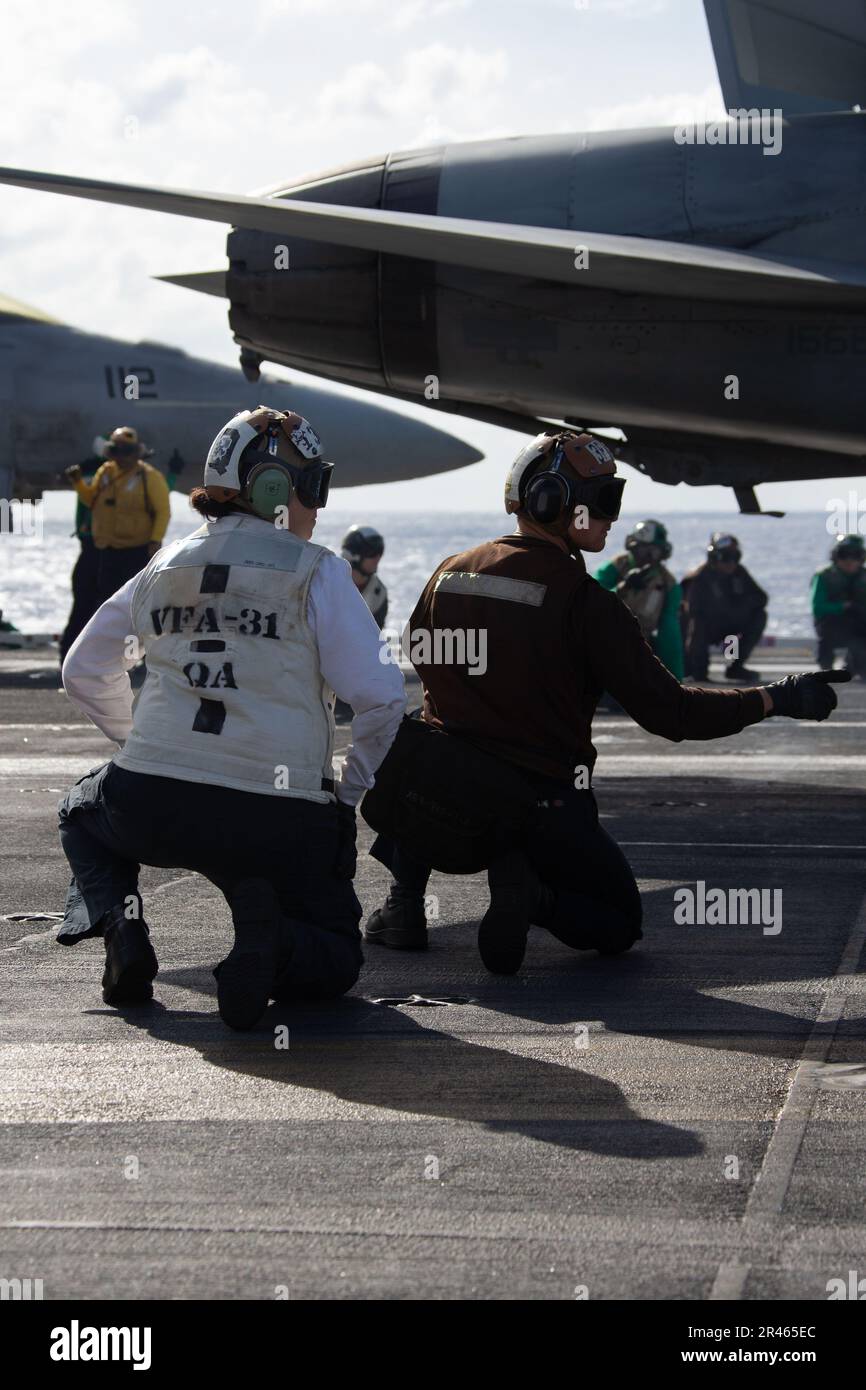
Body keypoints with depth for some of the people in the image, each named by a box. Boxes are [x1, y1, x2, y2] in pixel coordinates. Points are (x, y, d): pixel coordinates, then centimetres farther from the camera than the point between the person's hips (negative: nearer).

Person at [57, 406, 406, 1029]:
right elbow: (381, 697, -6)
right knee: (336, 959, 19)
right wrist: (348, 794, 9)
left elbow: (84, 672, 25)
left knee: (84, 813, 37)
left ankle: (118, 923, 7)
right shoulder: (317, 572, 1)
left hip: (150, 808, 3)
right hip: (277, 824, -3)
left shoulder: (167, 566, 15)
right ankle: (272, 942, -16)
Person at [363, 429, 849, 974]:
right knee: (618, 923, 19)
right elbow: (669, 711, -17)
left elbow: (420, 664, 19)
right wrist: (777, 699, -8)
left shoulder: (448, 575, 2)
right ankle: (536, 896, -14)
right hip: (546, 814, -4)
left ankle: (404, 905, 17)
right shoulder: (585, 602, -15)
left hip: (445, 803, 4)